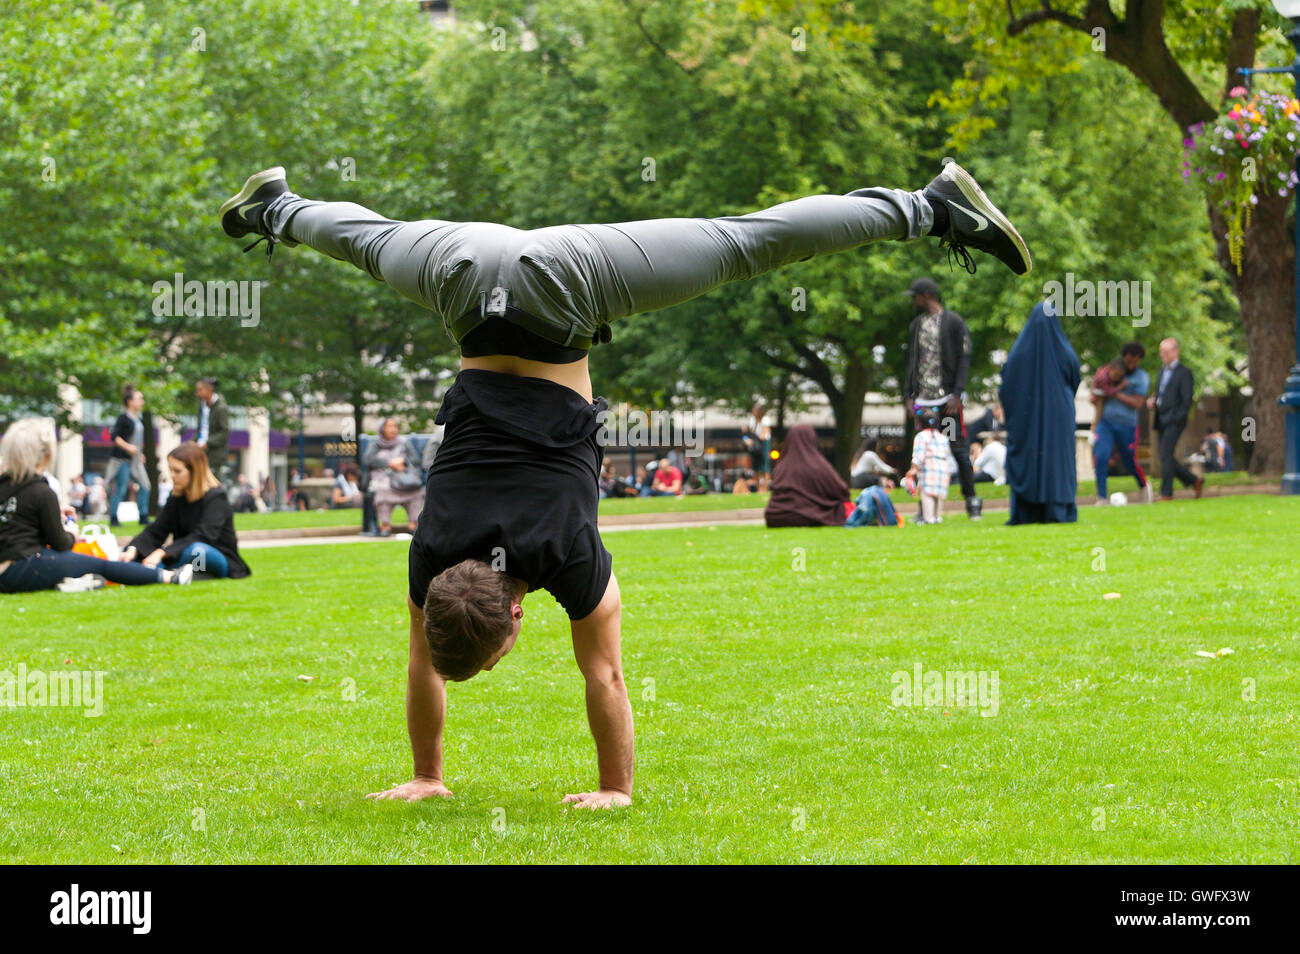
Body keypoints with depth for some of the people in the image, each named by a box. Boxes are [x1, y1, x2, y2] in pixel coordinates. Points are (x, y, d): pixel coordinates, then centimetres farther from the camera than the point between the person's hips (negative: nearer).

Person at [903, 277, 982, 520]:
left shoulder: (954, 322, -1)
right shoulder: (917, 325, 17)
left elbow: (964, 360, -5)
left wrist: (956, 394, -13)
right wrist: (908, 395, 9)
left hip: (947, 398, -5)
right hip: (923, 399, 5)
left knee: (958, 449, -6)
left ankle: (971, 499, 3)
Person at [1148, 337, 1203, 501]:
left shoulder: (1183, 373, -6)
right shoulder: (1163, 370, 18)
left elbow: (1187, 400, -9)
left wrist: (1176, 418, -16)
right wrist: (1153, 400, 6)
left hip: (1173, 421, -8)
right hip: (1161, 422, 8)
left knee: (1166, 457, -12)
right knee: (1167, 458, 7)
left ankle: (1166, 493, -7)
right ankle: (1195, 481, 21)